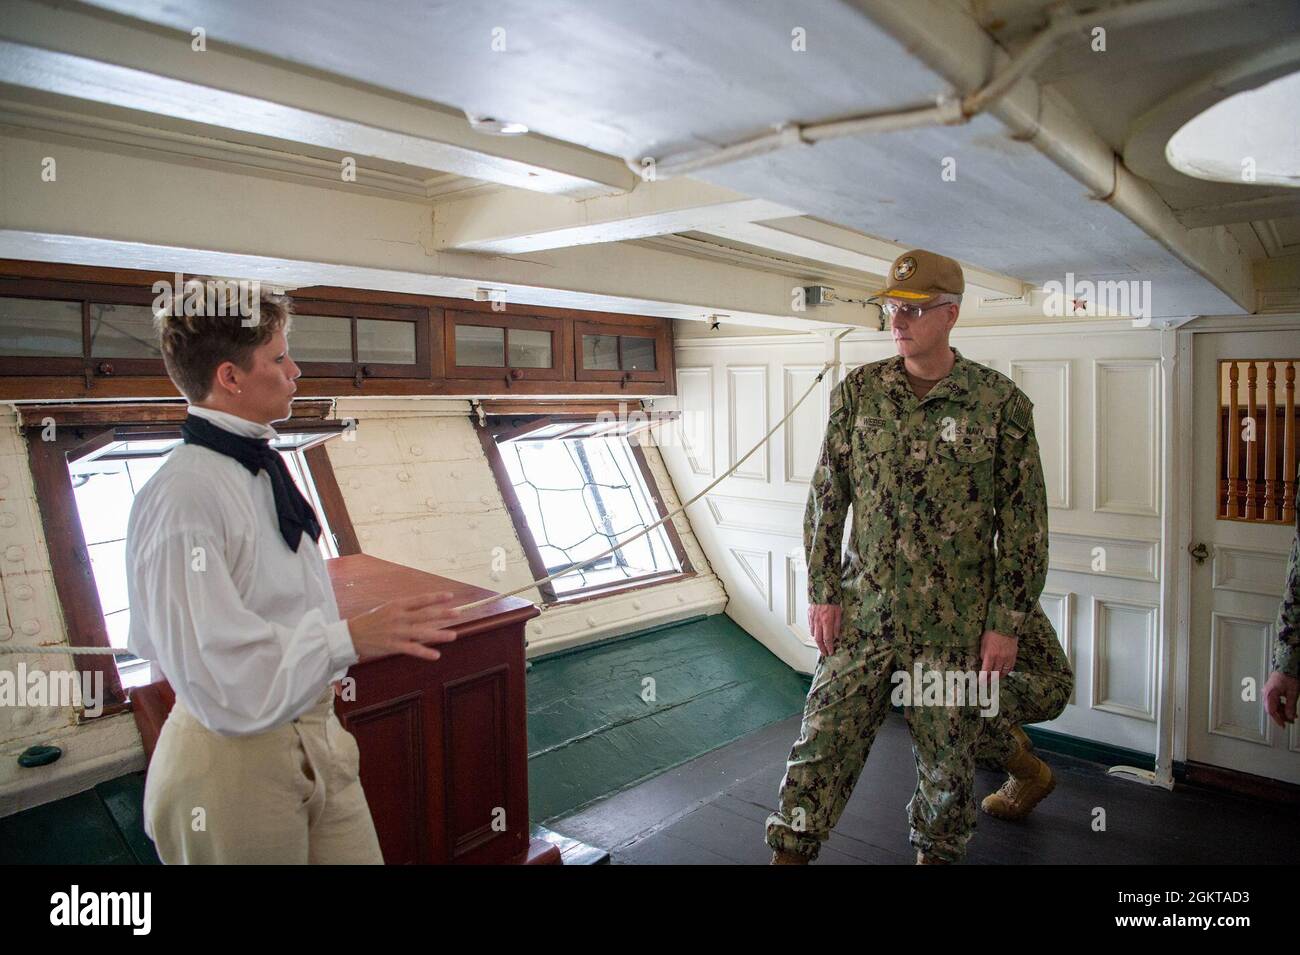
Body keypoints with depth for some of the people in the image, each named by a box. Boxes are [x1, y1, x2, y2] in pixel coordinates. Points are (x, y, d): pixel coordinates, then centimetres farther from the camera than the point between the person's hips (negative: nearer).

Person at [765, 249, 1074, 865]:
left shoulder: (1000, 402, -6)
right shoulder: (858, 391, 2)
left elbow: (1024, 522, -3)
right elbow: (826, 497, 5)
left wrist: (1007, 623, -6)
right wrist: (823, 591, 1)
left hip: (953, 623, -2)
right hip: (863, 608, 2)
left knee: (947, 759, 13)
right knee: (825, 739, 4)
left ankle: (936, 854, 39)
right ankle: (788, 854, 19)